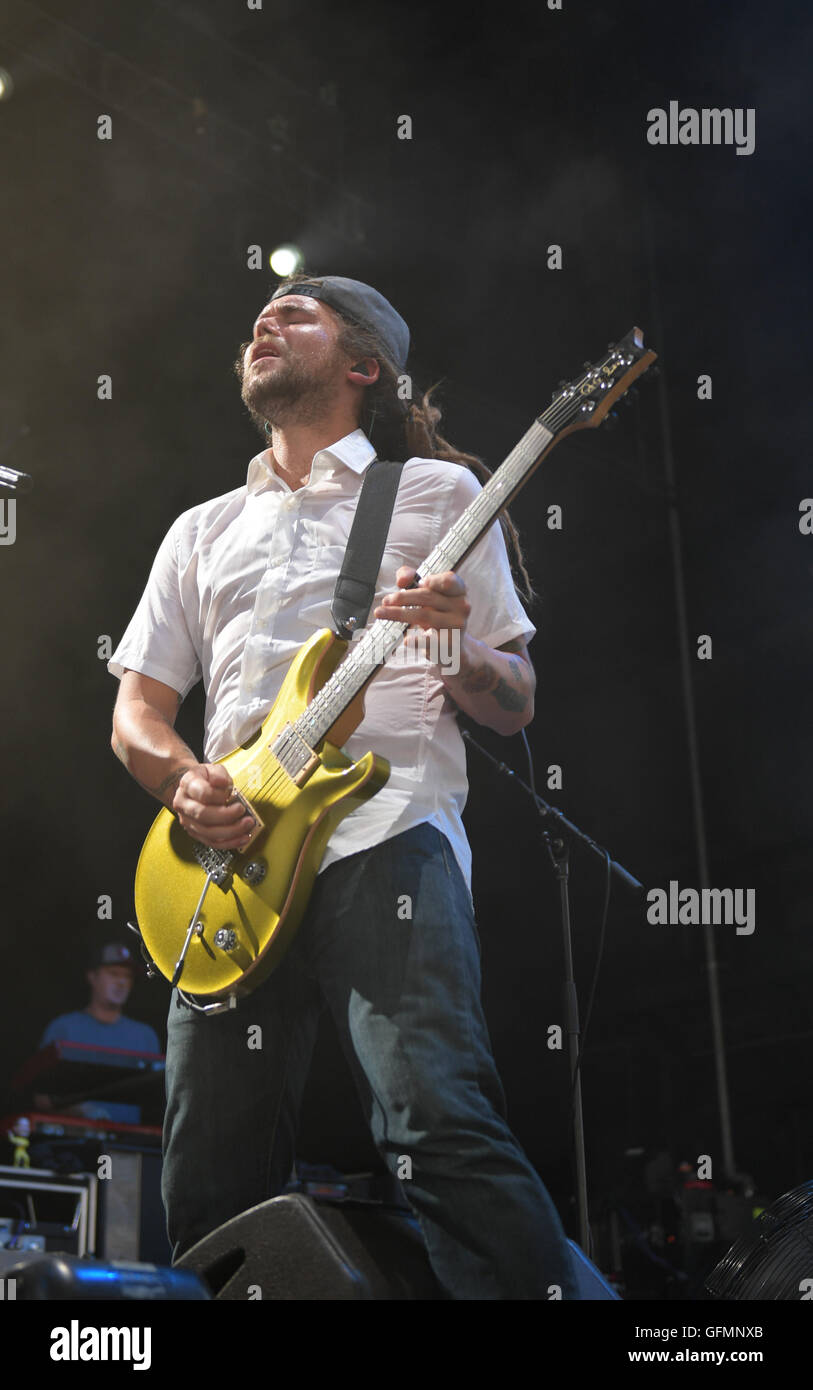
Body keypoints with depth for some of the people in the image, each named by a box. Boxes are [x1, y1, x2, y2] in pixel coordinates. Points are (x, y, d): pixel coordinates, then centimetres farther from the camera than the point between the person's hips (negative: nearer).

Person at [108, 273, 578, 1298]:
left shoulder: (438, 492, 15)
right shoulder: (203, 531, 26)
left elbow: (514, 705, 11)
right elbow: (135, 710, 21)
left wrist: (456, 649, -12)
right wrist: (183, 782, -1)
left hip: (385, 838, -4)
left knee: (437, 1121, -23)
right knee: (208, 1192, 2)